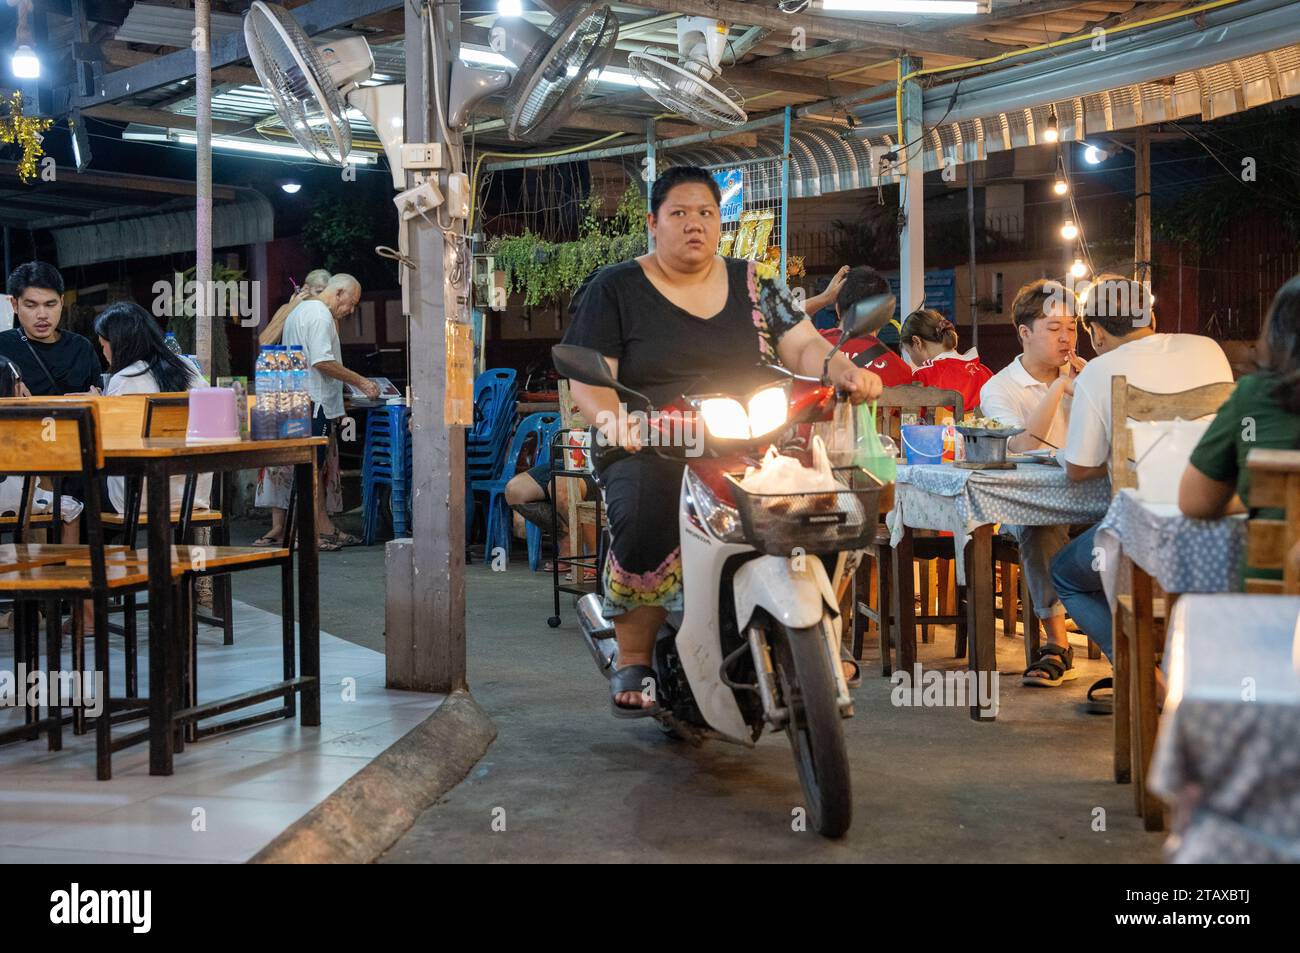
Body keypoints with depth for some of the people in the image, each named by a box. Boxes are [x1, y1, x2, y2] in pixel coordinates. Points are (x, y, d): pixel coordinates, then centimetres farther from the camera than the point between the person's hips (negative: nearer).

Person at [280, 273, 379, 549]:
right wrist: (360, 382, -15)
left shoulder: (298, 311, 22)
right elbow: (322, 362, -20)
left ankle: (325, 528, 14)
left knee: (316, 468, 11)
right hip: (314, 403, -11)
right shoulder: (320, 315, -12)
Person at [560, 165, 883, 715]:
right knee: (645, 521, -35)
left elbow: (803, 346, 11)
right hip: (649, 452, -3)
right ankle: (633, 663, -17)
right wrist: (613, 419, -22)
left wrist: (845, 371, -13)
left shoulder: (753, 284, 17)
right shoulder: (615, 288, 8)